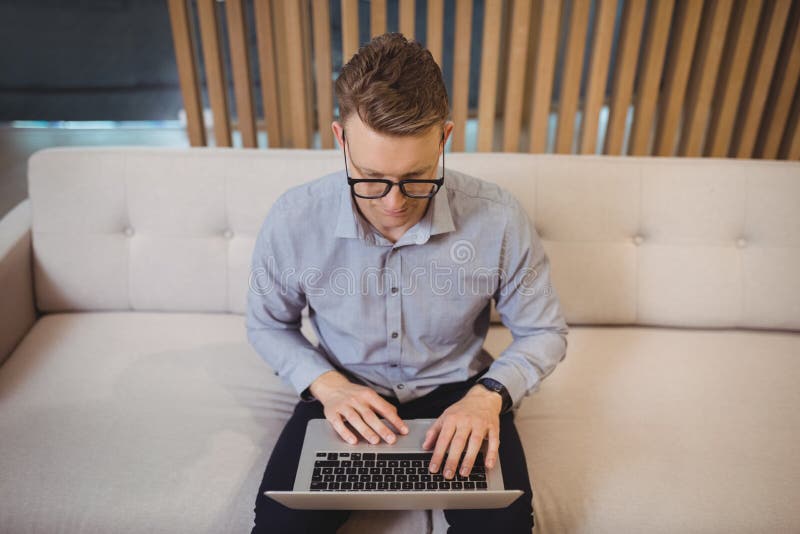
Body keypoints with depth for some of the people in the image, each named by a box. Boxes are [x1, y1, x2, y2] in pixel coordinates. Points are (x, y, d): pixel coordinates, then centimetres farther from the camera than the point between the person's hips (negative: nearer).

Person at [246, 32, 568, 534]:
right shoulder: (293, 221, -18)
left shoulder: (499, 219, -20)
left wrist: (490, 394, -23)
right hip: (347, 395, 1)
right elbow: (267, 324, 1)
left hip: (456, 394, 0)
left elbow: (544, 332, -4)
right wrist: (325, 384, -16)